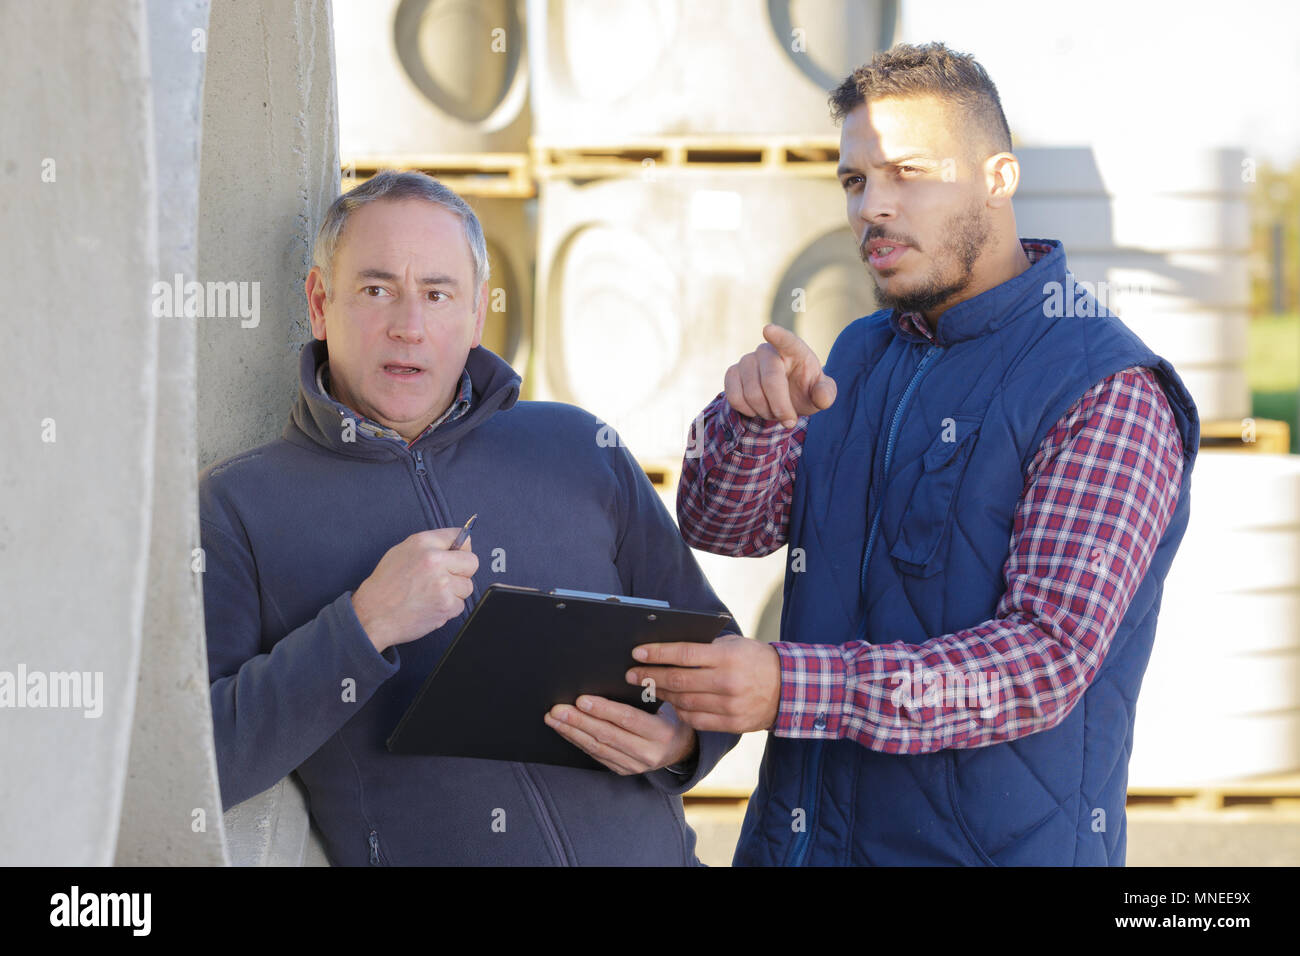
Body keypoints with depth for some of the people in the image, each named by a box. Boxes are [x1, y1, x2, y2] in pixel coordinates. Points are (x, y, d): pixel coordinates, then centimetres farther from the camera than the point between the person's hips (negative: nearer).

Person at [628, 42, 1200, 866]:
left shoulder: (1108, 392, -14)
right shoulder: (863, 355, 10)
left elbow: (1049, 659, -23)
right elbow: (723, 528, 3)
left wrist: (792, 688, -32)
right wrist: (752, 416, -19)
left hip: (998, 842, -6)